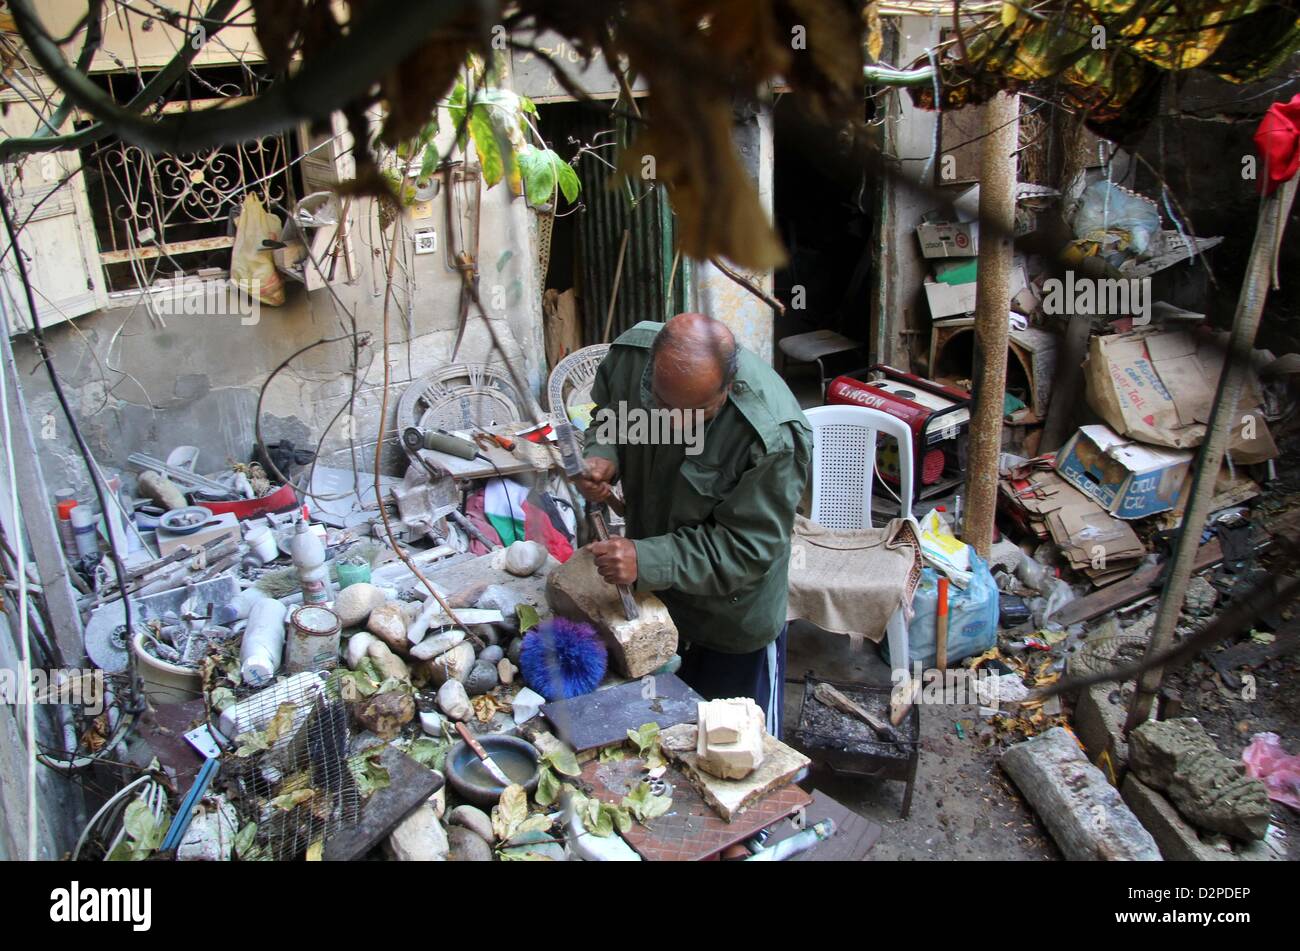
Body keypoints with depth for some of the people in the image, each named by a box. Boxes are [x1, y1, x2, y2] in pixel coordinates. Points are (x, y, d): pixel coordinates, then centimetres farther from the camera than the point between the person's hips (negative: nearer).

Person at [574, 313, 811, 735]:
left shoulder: (773, 437, -35)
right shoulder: (630, 355, -20)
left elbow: (747, 550, -28)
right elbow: (606, 412, 3)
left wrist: (648, 561, -38)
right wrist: (601, 455, -20)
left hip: (732, 617, -5)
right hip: (648, 595, 5)